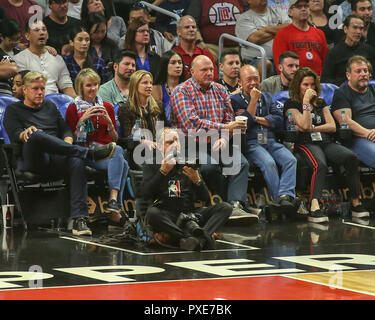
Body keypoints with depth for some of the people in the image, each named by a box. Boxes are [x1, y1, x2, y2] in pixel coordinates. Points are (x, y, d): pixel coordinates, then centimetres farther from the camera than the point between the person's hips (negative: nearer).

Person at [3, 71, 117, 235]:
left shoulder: (50, 106, 31)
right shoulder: (13, 110, 18)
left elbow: (66, 129, 23)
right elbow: (14, 135, 1)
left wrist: (67, 142, 0)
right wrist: (26, 133, -22)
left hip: (57, 160, 3)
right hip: (33, 160, -3)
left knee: (77, 162, -34)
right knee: (36, 135, -38)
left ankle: (79, 219, -46)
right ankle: (89, 153, -39)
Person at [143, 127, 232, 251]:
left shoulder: (187, 165, 19)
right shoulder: (152, 165, 12)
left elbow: (205, 198, 12)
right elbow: (146, 194, -4)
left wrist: (196, 180, -7)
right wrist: (162, 172, -10)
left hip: (190, 213, 4)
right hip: (166, 216, -3)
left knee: (225, 207, -16)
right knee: (151, 213, -37)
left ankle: (200, 239, -45)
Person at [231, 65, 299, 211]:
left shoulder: (267, 97, 22)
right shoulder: (235, 100, 7)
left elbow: (279, 121, 9)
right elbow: (244, 123, -8)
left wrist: (256, 119, -2)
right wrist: (253, 100, -7)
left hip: (271, 142, 4)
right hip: (251, 143, -4)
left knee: (290, 160, -24)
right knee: (268, 162, -33)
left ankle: (286, 194, -39)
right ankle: (278, 198, -35)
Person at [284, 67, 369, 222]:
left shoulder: (321, 103, 24)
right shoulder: (291, 104, 8)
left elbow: (332, 126, 12)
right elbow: (305, 125, -7)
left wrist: (312, 128, 0)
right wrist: (306, 101, -5)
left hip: (327, 142, 5)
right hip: (307, 144, -5)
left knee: (351, 157, -26)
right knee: (320, 165, -39)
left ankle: (356, 203, -26)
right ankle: (315, 207, -51)